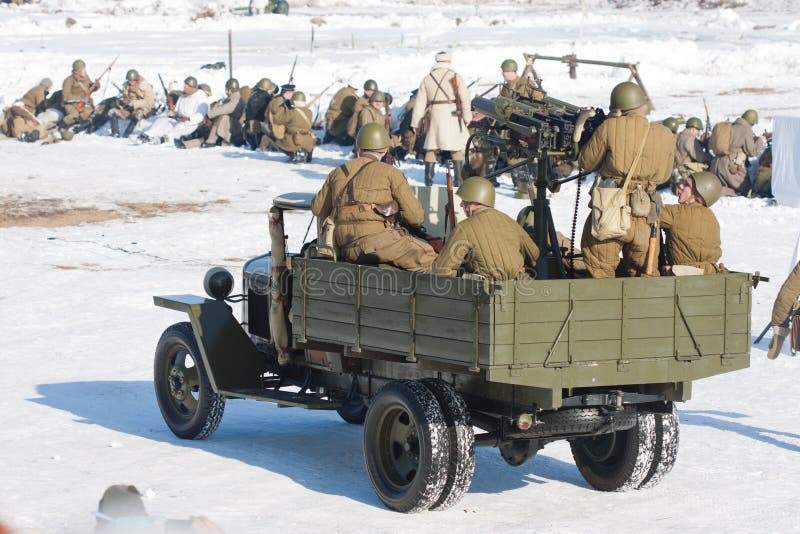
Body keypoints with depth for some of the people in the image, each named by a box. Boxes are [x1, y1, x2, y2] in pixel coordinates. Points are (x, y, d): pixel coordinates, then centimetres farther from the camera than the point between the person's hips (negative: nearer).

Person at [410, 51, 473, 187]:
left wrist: (416, 123, 11)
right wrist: (467, 118, 1)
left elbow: (420, 102, 7)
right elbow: (465, 98, -5)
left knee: (431, 147, 10)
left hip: (435, 115, 2)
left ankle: (428, 179, 6)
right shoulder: (455, 77, 0)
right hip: (452, 115, -2)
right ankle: (457, 179, 2)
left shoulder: (427, 79, 8)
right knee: (457, 148, 5)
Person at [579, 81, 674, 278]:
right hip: (644, 218, 3)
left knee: (601, 275, 8)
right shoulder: (665, 135, 1)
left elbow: (586, 163, 4)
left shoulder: (610, 128, -7)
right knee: (645, 276, 16)